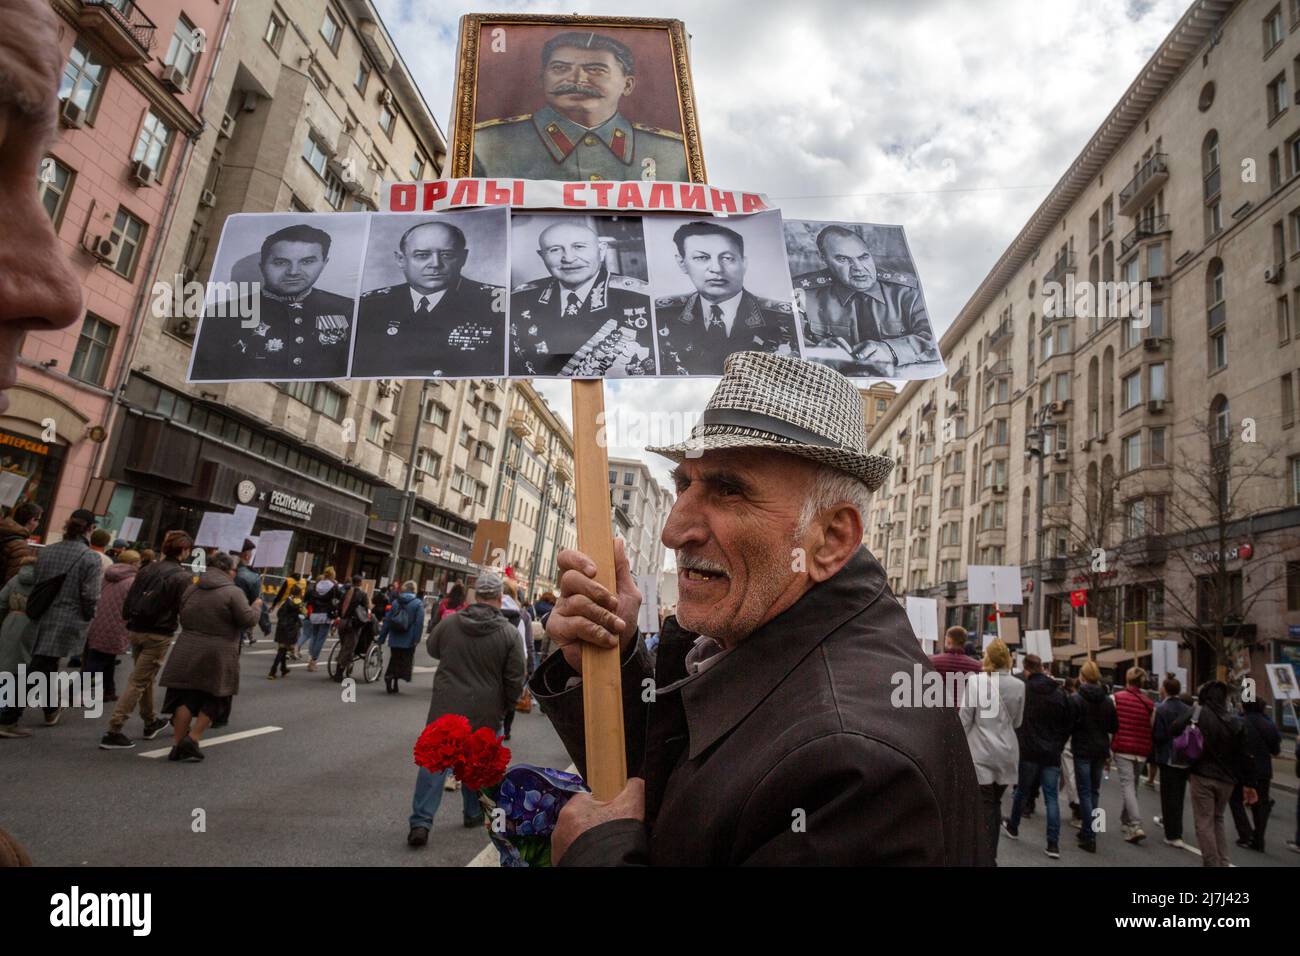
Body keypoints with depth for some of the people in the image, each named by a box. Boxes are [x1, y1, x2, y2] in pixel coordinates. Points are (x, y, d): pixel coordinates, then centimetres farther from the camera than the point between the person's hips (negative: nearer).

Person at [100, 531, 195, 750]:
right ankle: (114, 732, -2)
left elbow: (129, 600, 8)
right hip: (158, 635, -7)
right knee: (138, 682, 0)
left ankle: (151, 723, 37)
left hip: (136, 630, 7)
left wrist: (129, 619, 20)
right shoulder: (184, 576, -12)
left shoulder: (148, 569, 7)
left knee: (145, 677, 22)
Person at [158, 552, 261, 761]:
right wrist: (256, 606, 5)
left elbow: (182, 618, 15)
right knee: (213, 698, 10)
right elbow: (248, 619, -13)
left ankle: (177, 744, 11)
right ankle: (193, 739, 2)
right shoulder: (233, 592, -11)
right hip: (218, 656, -5)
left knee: (185, 699, 9)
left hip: (188, 652, 5)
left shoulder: (191, 589, 9)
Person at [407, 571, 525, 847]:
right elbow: (515, 680, -8)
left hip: (445, 706, 1)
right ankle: (474, 814, 32)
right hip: (485, 713, 0)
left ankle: (421, 822, 2)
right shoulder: (509, 633, -13)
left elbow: (431, 649, 15)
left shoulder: (449, 623, -6)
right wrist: (506, 708, 8)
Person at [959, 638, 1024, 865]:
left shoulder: (976, 681, -12)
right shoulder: (1018, 685, 1)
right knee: (995, 803, 15)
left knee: (985, 805, 1)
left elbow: (965, 718, -8)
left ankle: (988, 858, 0)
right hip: (1007, 752, 4)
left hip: (982, 752, -4)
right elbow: (1017, 721, 12)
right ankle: (991, 853, 22)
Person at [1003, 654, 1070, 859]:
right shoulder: (1059, 693, 2)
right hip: (1052, 754, 2)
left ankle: (1013, 827, 33)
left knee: (1022, 790, 15)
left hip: (1029, 751, -2)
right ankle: (1053, 844, 0)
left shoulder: (1022, 690, -9)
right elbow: (1067, 725, 9)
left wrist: (1016, 744, 10)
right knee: (1052, 797, 4)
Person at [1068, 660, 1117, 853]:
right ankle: (1090, 829, 25)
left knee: (1085, 792, -1)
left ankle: (1089, 837, -5)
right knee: (1094, 790, 17)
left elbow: (1068, 725, -15)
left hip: (1082, 749, -5)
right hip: (1101, 750, 5)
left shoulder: (1076, 699, -14)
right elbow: (1114, 727, 5)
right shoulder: (1107, 700, 0)